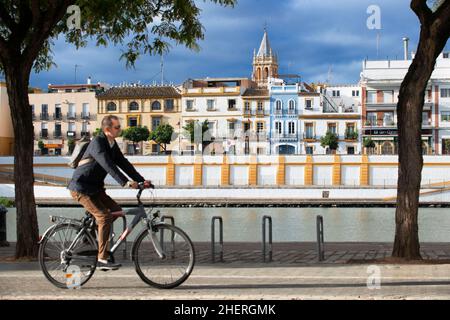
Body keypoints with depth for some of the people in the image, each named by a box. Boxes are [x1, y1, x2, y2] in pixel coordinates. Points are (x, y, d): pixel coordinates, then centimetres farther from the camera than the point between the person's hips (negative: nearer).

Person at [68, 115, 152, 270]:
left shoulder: (112, 144, 8)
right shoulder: (97, 143, -20)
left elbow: (124, 163, 6)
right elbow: (107, 164, -32)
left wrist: (142, 180, -4)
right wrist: (125, 182, -41)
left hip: (95, 188, 9)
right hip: (81, 188, -9)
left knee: (116, 211, 1)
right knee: (104, 217, -18)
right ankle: (102, 259, -16)